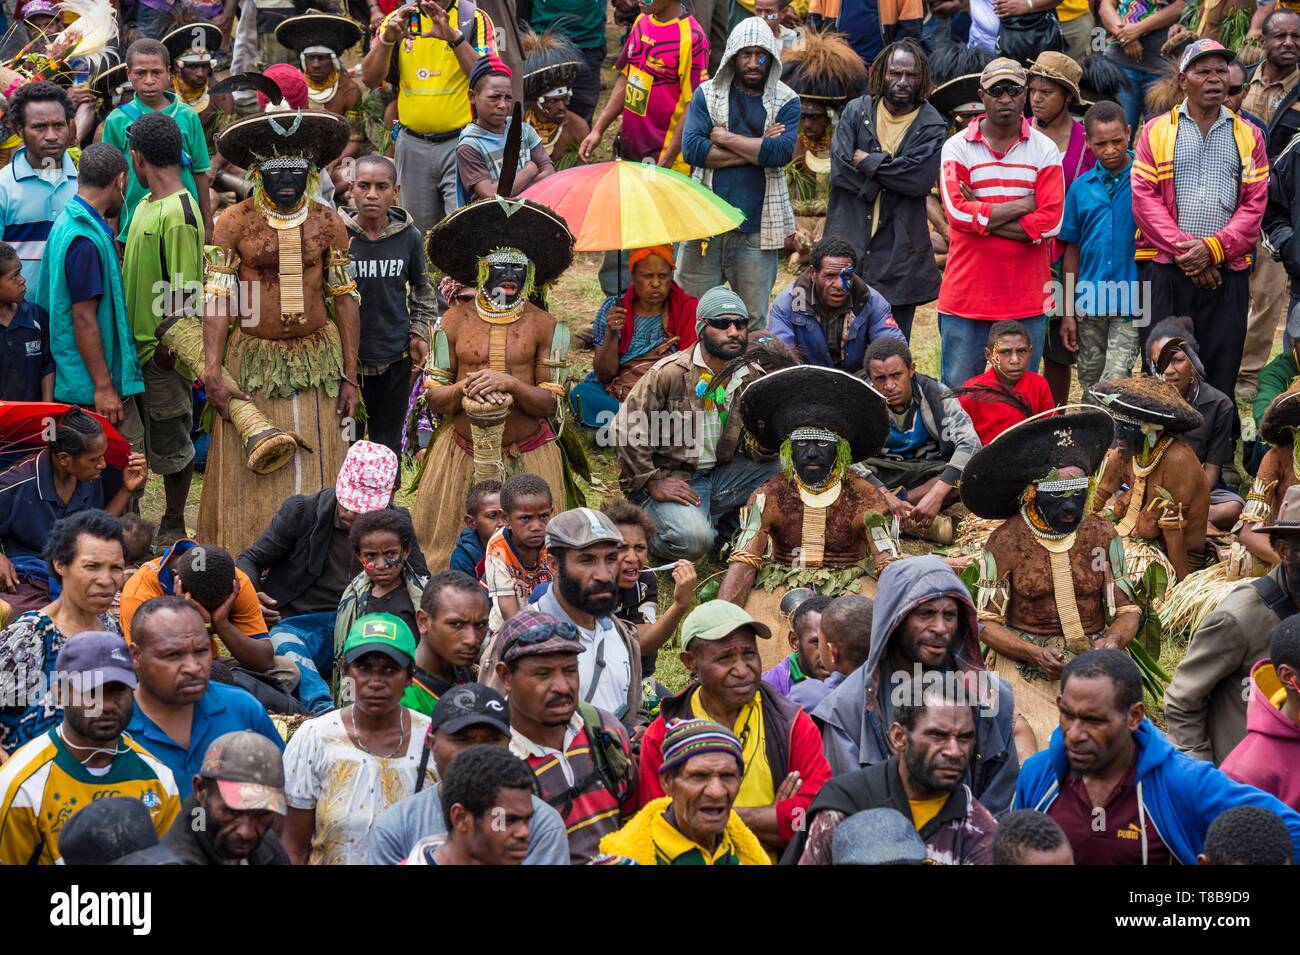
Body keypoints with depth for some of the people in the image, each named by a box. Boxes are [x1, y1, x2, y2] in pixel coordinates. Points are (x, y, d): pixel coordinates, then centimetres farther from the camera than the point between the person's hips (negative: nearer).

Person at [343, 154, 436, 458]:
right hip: (346, 356, -2)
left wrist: (420, 334, 5)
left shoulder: (408, 237, -2)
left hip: (395, 358, 2)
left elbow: (422, 290, 14)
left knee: (388, 445, 13)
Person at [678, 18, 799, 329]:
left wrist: (727, 139, -7)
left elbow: (783, 151, -12)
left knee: (753, 321, 4)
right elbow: (692, 149, -7)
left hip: (756, 229, 0)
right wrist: (758, 149, -7)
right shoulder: (707, 93, 7)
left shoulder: (786, 102, 6)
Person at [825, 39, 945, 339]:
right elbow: (839, 168, -7)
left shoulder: (931, 126, 1)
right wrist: (892, 176, -10)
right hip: (849, 243, 1)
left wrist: (866, 161, -9)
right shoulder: (857, 112, 6)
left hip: (898, 252, -1)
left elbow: (921, 178, -15)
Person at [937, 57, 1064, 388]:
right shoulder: (957, 147, 3)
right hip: (966, 295, -1)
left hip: (1026, 298, 1)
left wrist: (981, 218, -9)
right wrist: (1023, 205, -9)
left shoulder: (1045, 150, 5)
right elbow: (958, 212, -12)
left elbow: (1050, 222, -8)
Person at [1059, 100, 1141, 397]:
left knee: (1115, 382, -13)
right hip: (1089, 302, 4)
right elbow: (1072, 251, 11)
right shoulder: (1082, 188, 6)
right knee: (1089, 384, 12)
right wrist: (1067, 312, 9)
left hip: (1131, 301, -4)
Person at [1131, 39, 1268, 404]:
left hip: (1227, 271, 1)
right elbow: (1144, 198, -1)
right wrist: (1184, 251, -12)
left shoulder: (1248, 136, 12)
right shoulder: (1157, 131, 8)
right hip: (1165, 268, -1)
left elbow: (1254, 205, 4)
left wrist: (1212, 248, -11)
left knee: (1221, 377, 1)